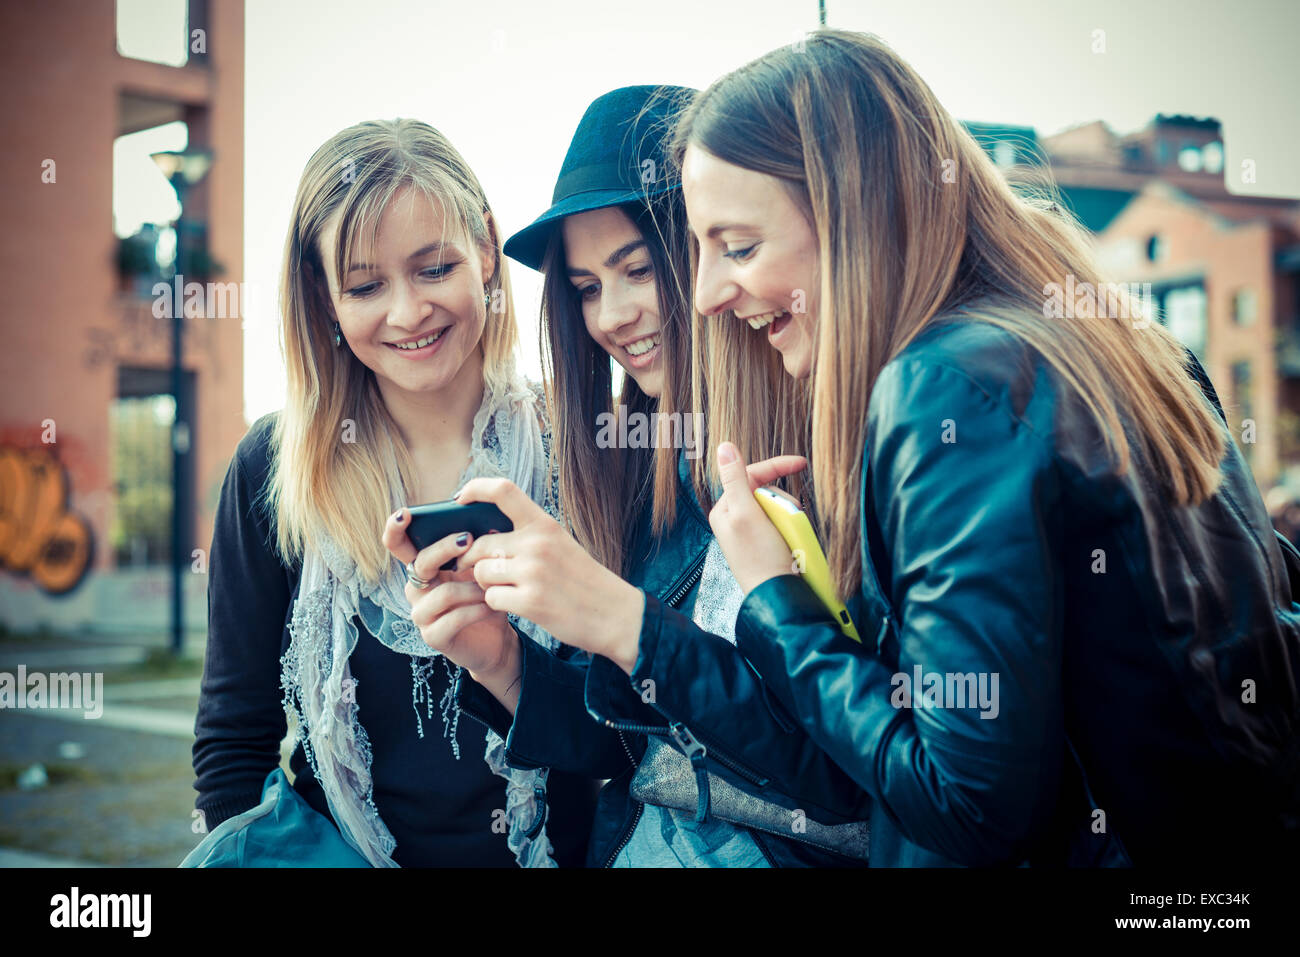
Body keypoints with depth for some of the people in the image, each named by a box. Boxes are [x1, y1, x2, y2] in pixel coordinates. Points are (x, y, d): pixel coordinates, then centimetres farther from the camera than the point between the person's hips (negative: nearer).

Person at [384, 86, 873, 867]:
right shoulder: (637, 460, 6)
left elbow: (852, 771, -18)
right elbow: (625, 741, 10)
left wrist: (625, 623, -21)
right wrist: (500, 663, -6)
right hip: (633, 847, 5)